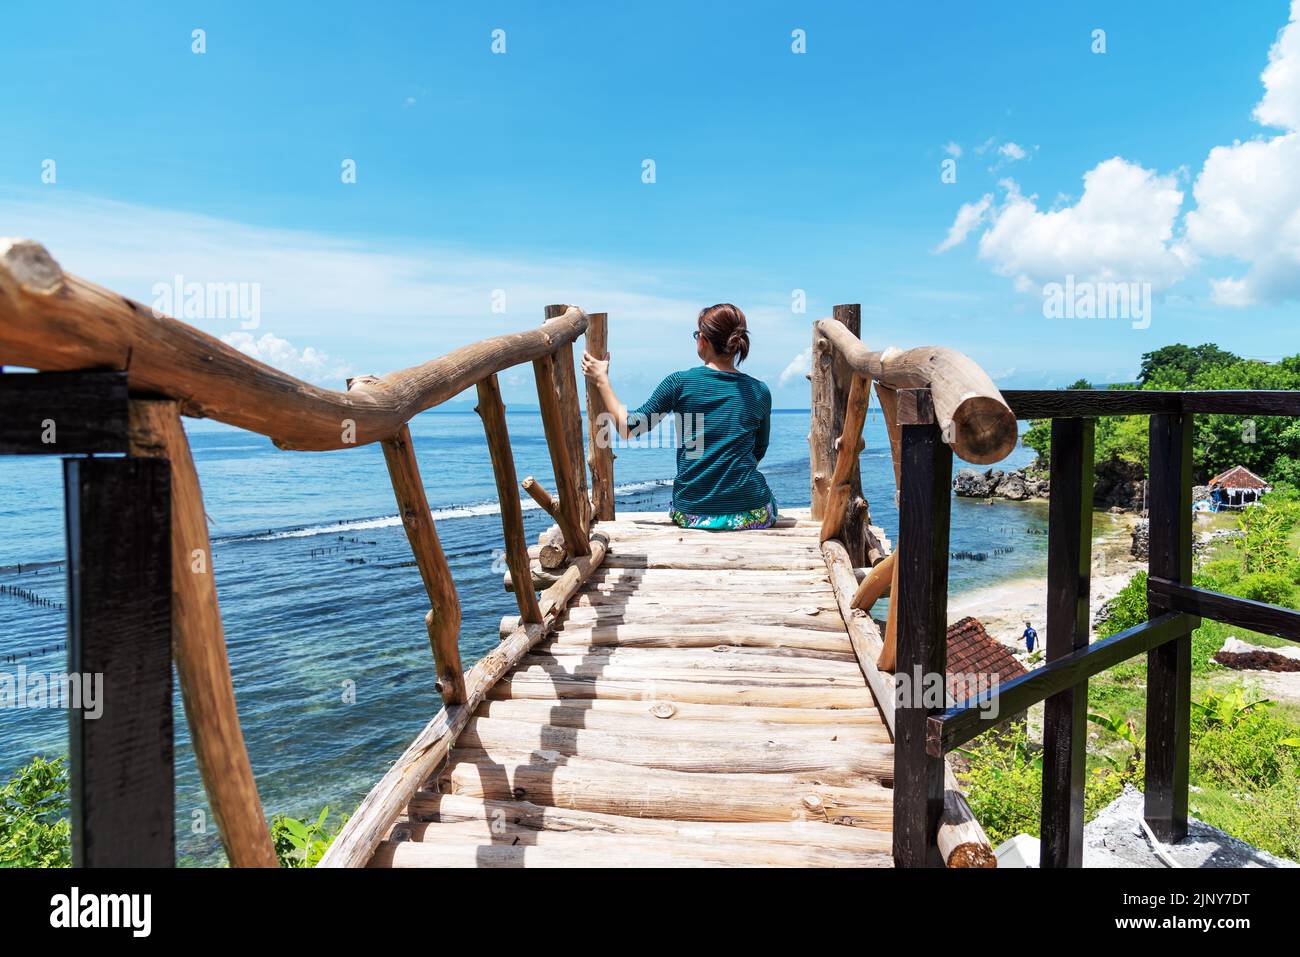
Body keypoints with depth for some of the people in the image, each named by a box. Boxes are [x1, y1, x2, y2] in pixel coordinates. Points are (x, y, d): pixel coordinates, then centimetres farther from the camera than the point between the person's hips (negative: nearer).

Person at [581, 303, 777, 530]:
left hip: (692, 515, 1)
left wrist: (601, 380, 12)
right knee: (768, 500, 35)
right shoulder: (759, 392, 0)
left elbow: (628, 428, 1)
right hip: (751, 515, -1)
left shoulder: (681, 382, -7)